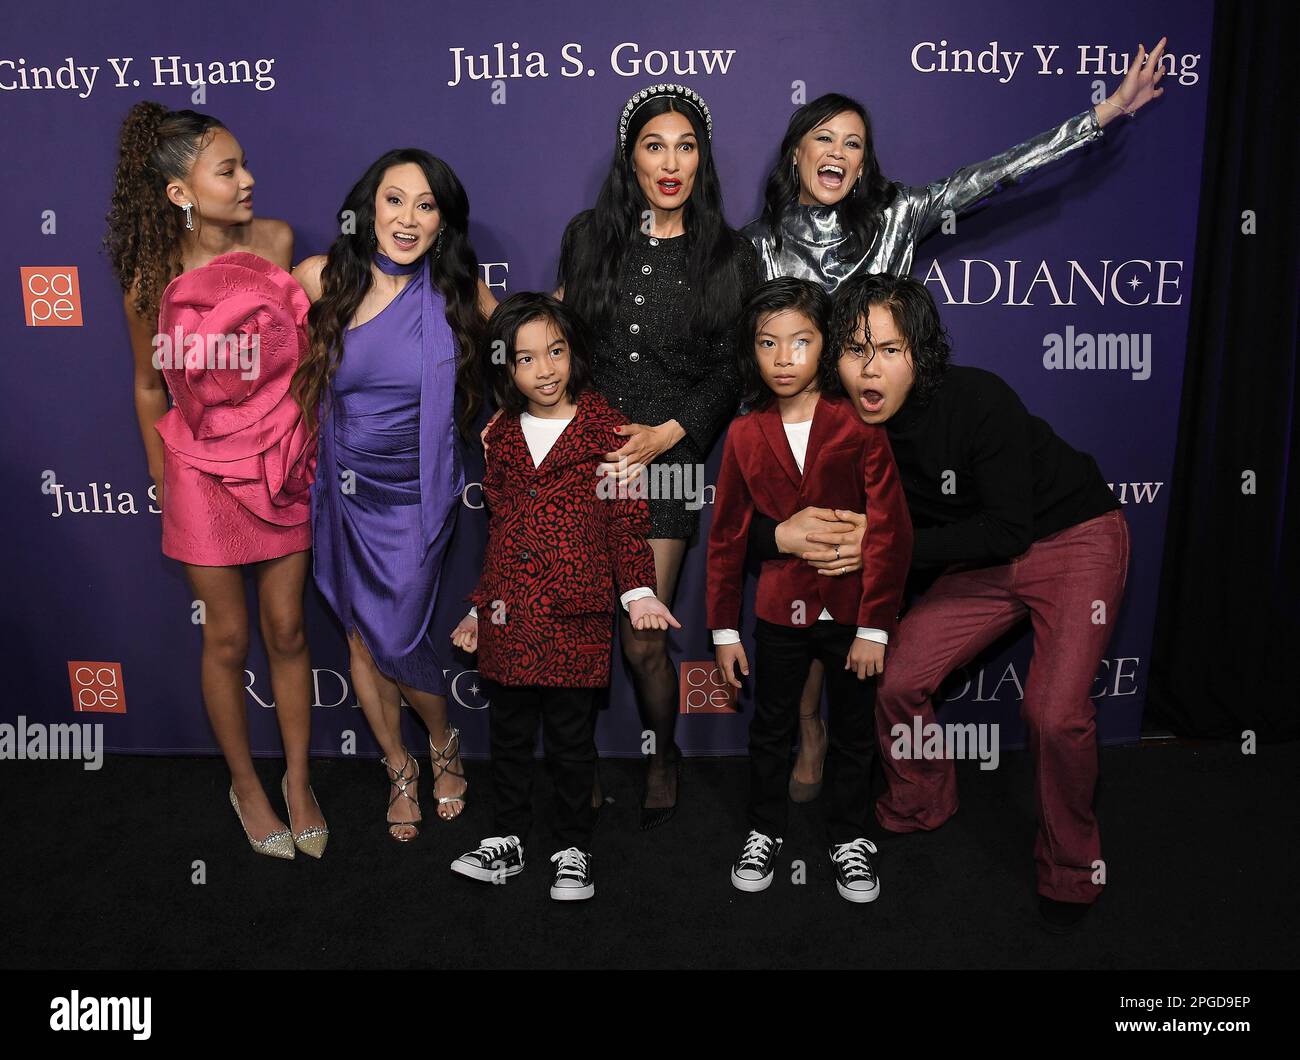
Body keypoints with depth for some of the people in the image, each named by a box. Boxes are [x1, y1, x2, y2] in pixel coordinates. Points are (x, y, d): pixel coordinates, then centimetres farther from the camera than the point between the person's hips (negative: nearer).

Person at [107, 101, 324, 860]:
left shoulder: (276, 242, -5)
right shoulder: (152, 278, -9)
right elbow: (149, 386, 3)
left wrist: (312, 441, 8)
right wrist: (162, 478, 7)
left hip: (284, 463, 1)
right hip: (204, 473, -1)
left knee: (287, 630, 9)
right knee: (228, 638, 9)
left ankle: (299, 778, 28)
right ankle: (246, 784, 30)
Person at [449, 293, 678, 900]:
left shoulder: (604, 427, -3)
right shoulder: (502, 435, 10)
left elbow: (627, 519, -2)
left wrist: (638, 593, -14)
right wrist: (478, 608, 18)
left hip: (575, 618, -4)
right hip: (506, 620, 4)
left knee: (572, 739, 8)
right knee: (508, 733, 15)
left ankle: (572, 850, 25)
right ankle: (508, 840, 32)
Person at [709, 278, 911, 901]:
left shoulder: (858, 426, -11)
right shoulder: (745, 434, -3)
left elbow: (890, 532, -11)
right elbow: (727, 535, 2)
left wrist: (875, 626, -12)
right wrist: (724, 629, 3)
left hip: (850, 610, -1)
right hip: (779, 609, 2)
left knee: (853, 733, 15)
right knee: (770, 730, 17)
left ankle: (849, 838, 36)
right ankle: (765, 832, 38)